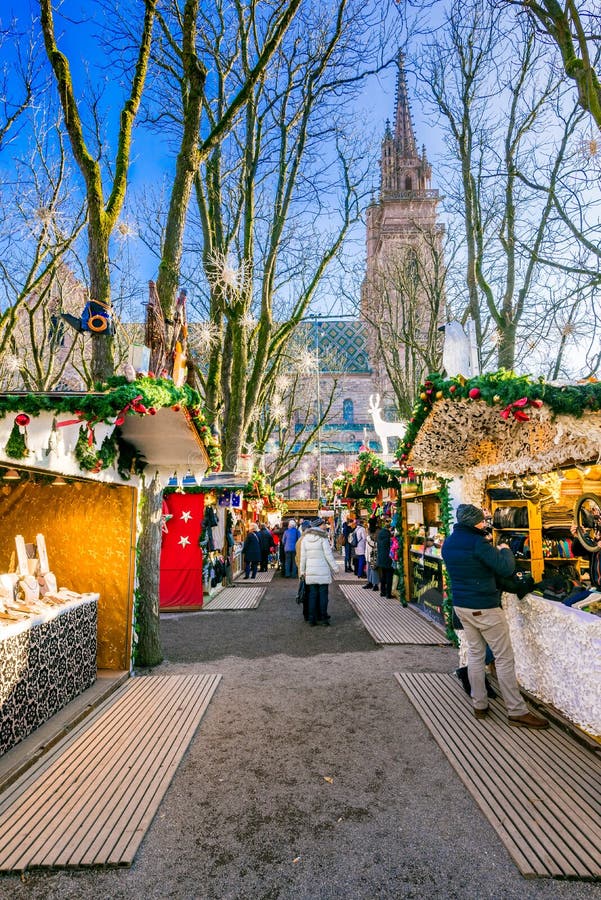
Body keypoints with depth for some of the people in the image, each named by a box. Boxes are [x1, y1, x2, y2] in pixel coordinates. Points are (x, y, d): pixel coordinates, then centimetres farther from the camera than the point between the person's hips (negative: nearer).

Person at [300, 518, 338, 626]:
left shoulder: (305, 538, 6)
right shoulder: (323, 538, -8)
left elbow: (303, 556, 7)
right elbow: (328, 554, -9)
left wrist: (302, 570, 13)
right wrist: (335, 568, -1)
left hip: (310, 570, 4)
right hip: (323, 570, -4)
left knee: (312, 594, 8)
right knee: (323, 594, 3)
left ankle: (312, 619, 9)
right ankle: (323, 618, 6)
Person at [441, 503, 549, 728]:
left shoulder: (448, 543, 6)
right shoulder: (477, 542, -20)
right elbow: (506, 569, -22)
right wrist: (505, 550, -3)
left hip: (461, 605, 8)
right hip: (484, 607, -8)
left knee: (475, 653, 15)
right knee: (504, 658, 3)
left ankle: (479, 705, 21)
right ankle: (516, 711, 10)